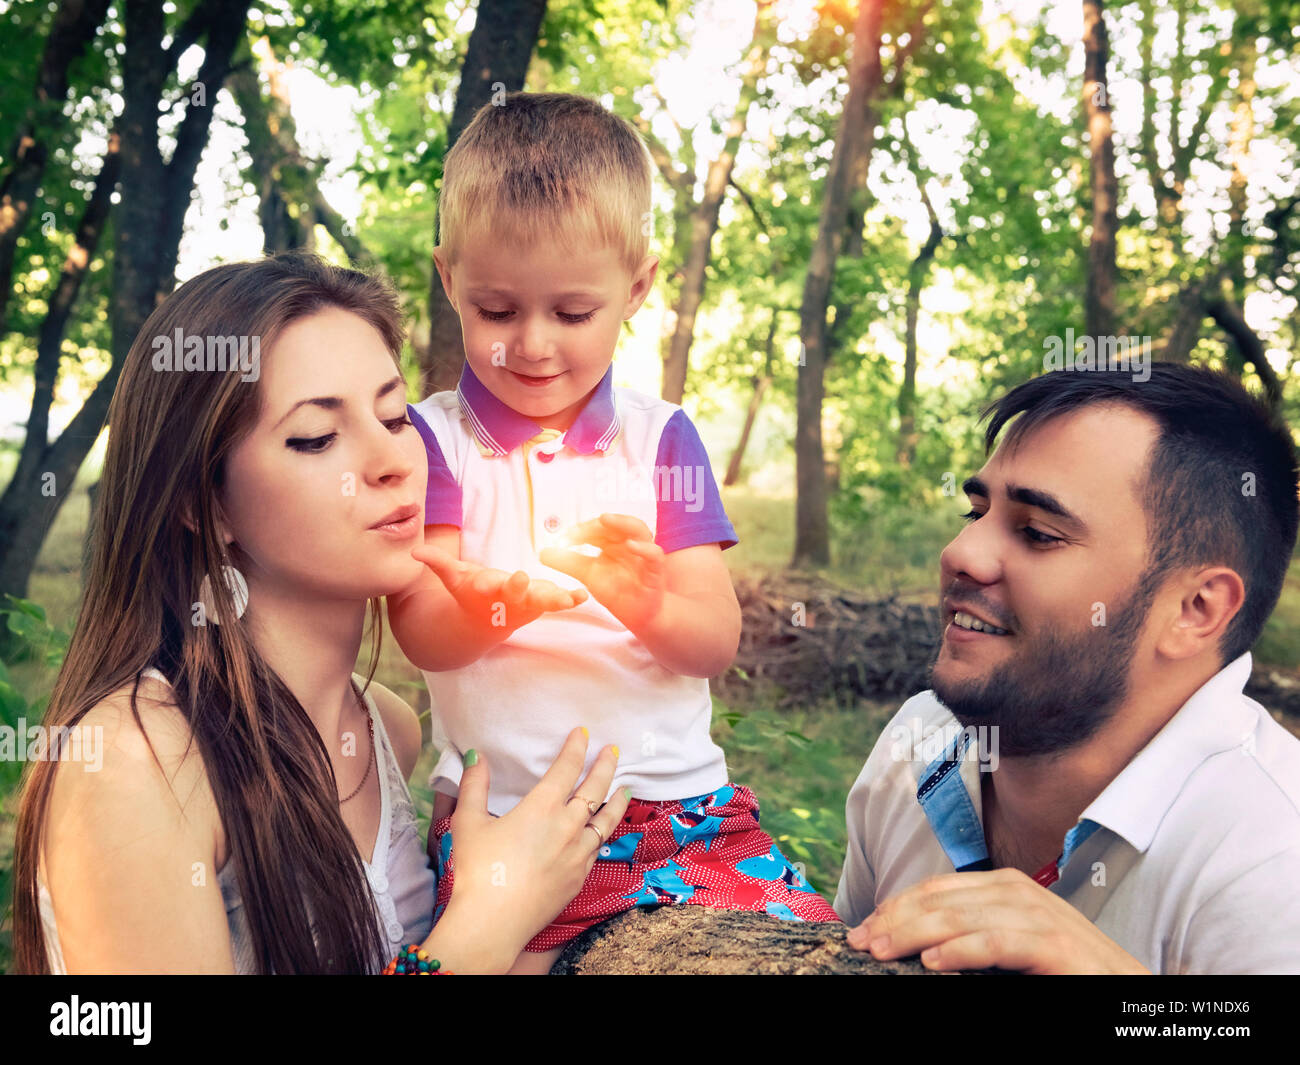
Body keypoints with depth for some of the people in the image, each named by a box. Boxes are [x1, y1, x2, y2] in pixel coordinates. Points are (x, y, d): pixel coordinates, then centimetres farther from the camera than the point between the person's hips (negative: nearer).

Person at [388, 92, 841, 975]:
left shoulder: (660, 436, 6)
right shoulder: (435, 436, 3)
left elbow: (719, 642, -1)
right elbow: (421, 635, -8)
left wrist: (649, 602, -24)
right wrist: (492, 606, -31)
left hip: (681, 797, 2)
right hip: (501, 817, -1)